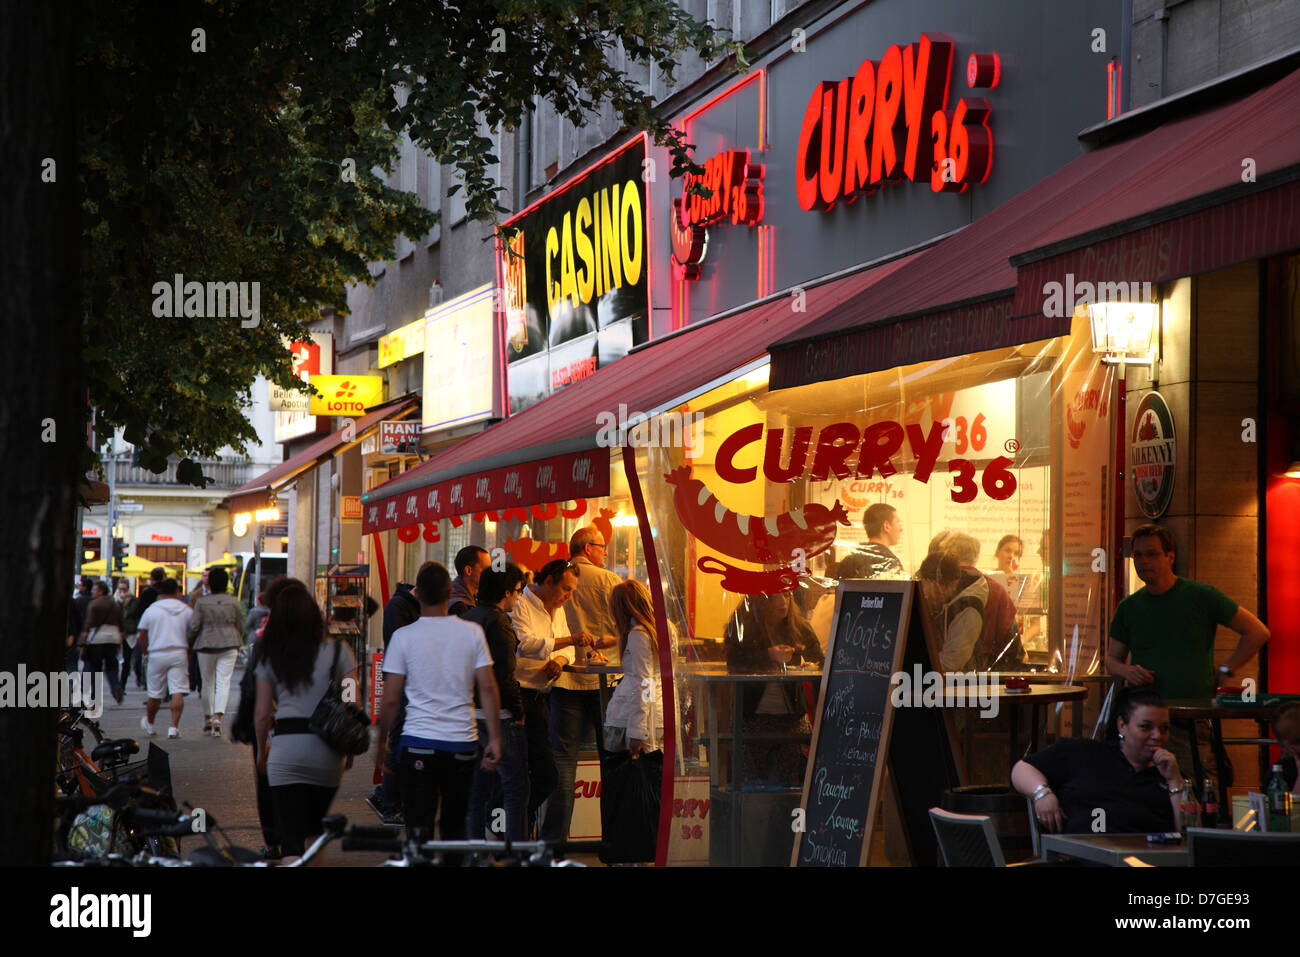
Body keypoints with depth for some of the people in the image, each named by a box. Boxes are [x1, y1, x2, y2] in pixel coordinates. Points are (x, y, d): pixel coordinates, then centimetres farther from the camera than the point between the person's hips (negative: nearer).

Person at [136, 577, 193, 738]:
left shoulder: (151, 610, 0)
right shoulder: (186, 610, 3)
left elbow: (142, 635, 1)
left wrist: (146, 654, 12)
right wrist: (188, 655, 14)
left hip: (157, 655, 0)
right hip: (179, 654, 0)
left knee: (155, 693, 11)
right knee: (178, 692, -4)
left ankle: (149, 724, 30)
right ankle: (174, 727, -13)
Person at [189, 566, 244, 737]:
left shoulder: (201, 602, -4)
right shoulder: (233, 601, -2)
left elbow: (194, 626, -7)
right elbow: (240, 626, 4)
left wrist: (191, 640, 11)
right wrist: (237, 644, 19)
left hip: (206, 645, 0)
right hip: (229, 646, 0)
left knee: (207, 682, 13)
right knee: (223, 682, -3)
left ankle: (207, 718, 21)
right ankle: (217, 717, -19)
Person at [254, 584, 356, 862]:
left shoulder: (270, 658, 3)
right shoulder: (338, 651, 1)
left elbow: (261, 713, 7)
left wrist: (262, 750, 23)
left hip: (286, 748, -1)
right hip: (327, 752, 1)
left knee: (292, 838, -4)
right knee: (314, 830, 23)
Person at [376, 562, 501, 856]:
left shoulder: (404, 636, -4)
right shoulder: (472, 633, 1)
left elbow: (391, 699, -2)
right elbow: (488, 688, -2)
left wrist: (381, 743, 9)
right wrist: (495, 738, 1)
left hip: (418, 743, -2)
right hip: (463, 743, 2)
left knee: (418, 829, -3)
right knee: (455, 827, 16)